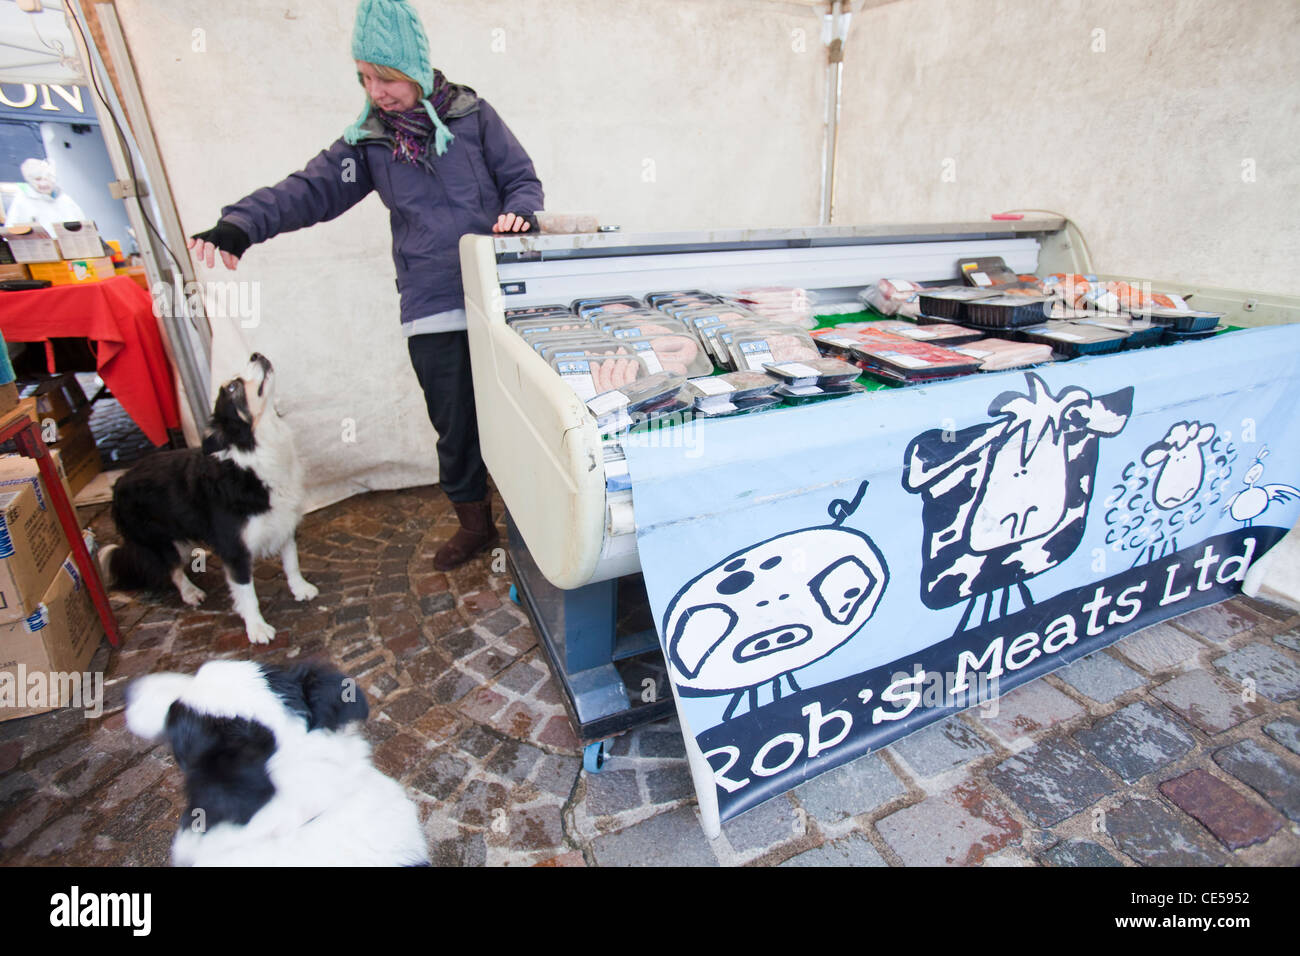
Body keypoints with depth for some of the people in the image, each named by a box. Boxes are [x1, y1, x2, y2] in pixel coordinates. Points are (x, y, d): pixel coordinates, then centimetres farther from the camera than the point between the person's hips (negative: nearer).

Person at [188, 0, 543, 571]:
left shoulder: (471, 116, 6)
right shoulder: (369, 140, 11)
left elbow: (522, 178, 8)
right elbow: (311, 190, 2)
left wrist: (518, 213, -15)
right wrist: (240, 225, -12)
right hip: (432, 311, 2)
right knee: (455, 424, 4)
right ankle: (474, 523, 23)